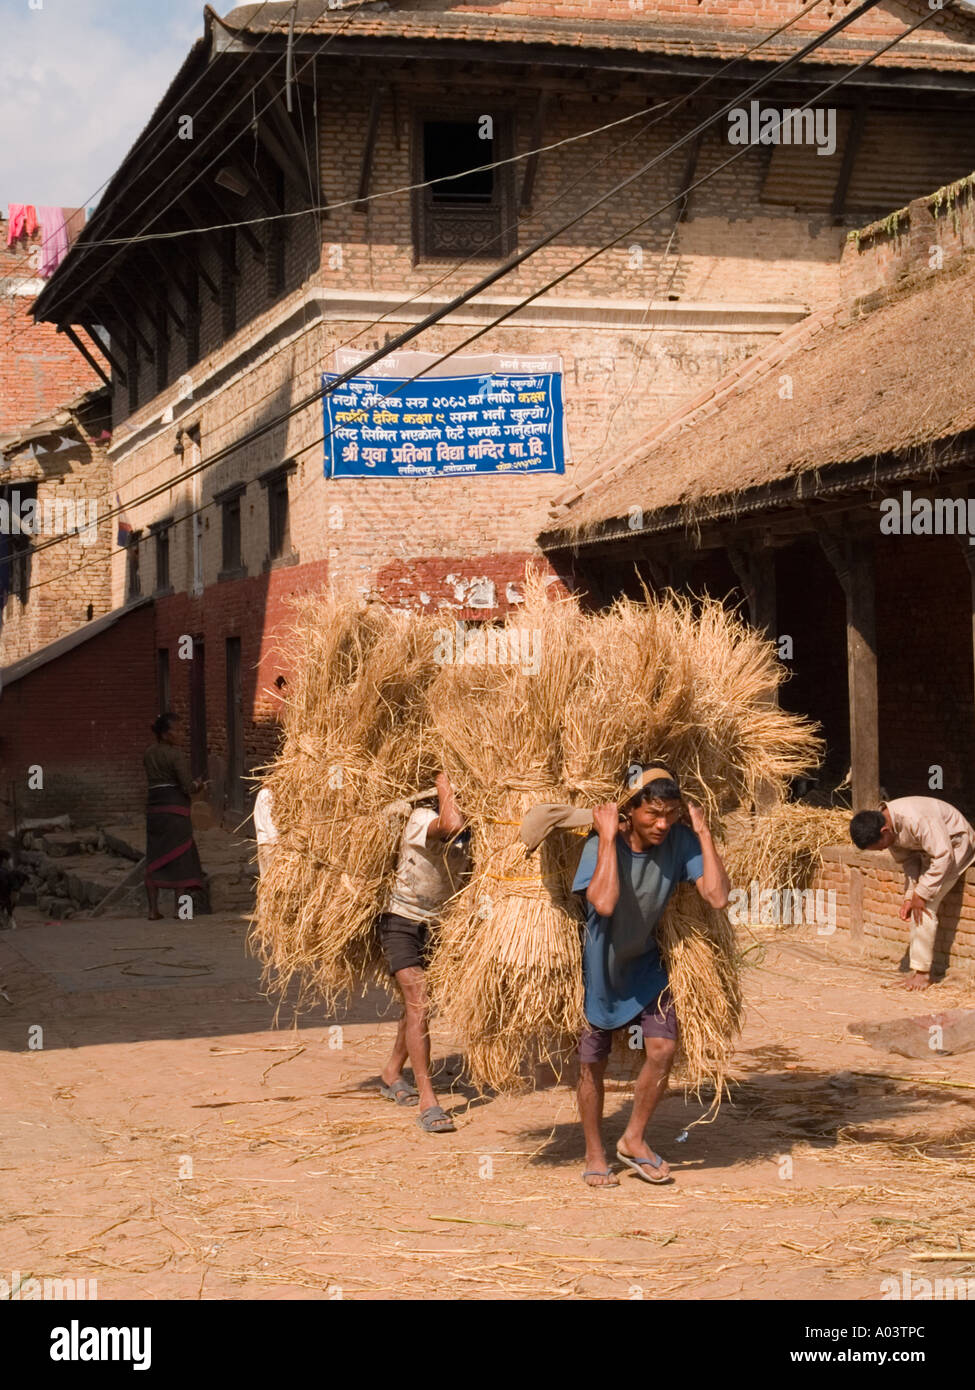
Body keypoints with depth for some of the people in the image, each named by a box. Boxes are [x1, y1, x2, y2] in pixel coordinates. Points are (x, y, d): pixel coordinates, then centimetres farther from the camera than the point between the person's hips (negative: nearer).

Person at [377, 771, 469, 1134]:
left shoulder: (473, 834, -2)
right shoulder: (421, 819, -22)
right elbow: (450, 825, -42)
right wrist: (444, 783, -30)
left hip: (437, 927, 7)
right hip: (402, 922, -7)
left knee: (416, 1003, 19)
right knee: (418, 1003, -16)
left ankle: (392, 1073, 41)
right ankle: (427, 1100, -17)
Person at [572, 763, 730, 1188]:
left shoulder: (679, 841, -16)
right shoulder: (600, 845, -27)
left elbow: (717, 896, -26)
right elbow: (604, 902, -45)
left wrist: (702, 832, -25)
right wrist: (608, 837, -40)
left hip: (644, 962, 3)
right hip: (598, 963, -3)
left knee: (663, 1048, -9)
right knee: (592, 1063, 5)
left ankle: (633, 1140, 12)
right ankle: (594, 1156, 23)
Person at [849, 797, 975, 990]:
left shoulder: (916, 819, -36)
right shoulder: (891, 829, -8)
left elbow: (944, 856, -31)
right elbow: (909, 860, 2)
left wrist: (920, 894, -25)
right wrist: (909, 897, -8)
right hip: (929, 849, 9)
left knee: (925, 906, -16)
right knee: (916, 907, 4)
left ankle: (923, 972, -11)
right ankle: (916, 967, 10)